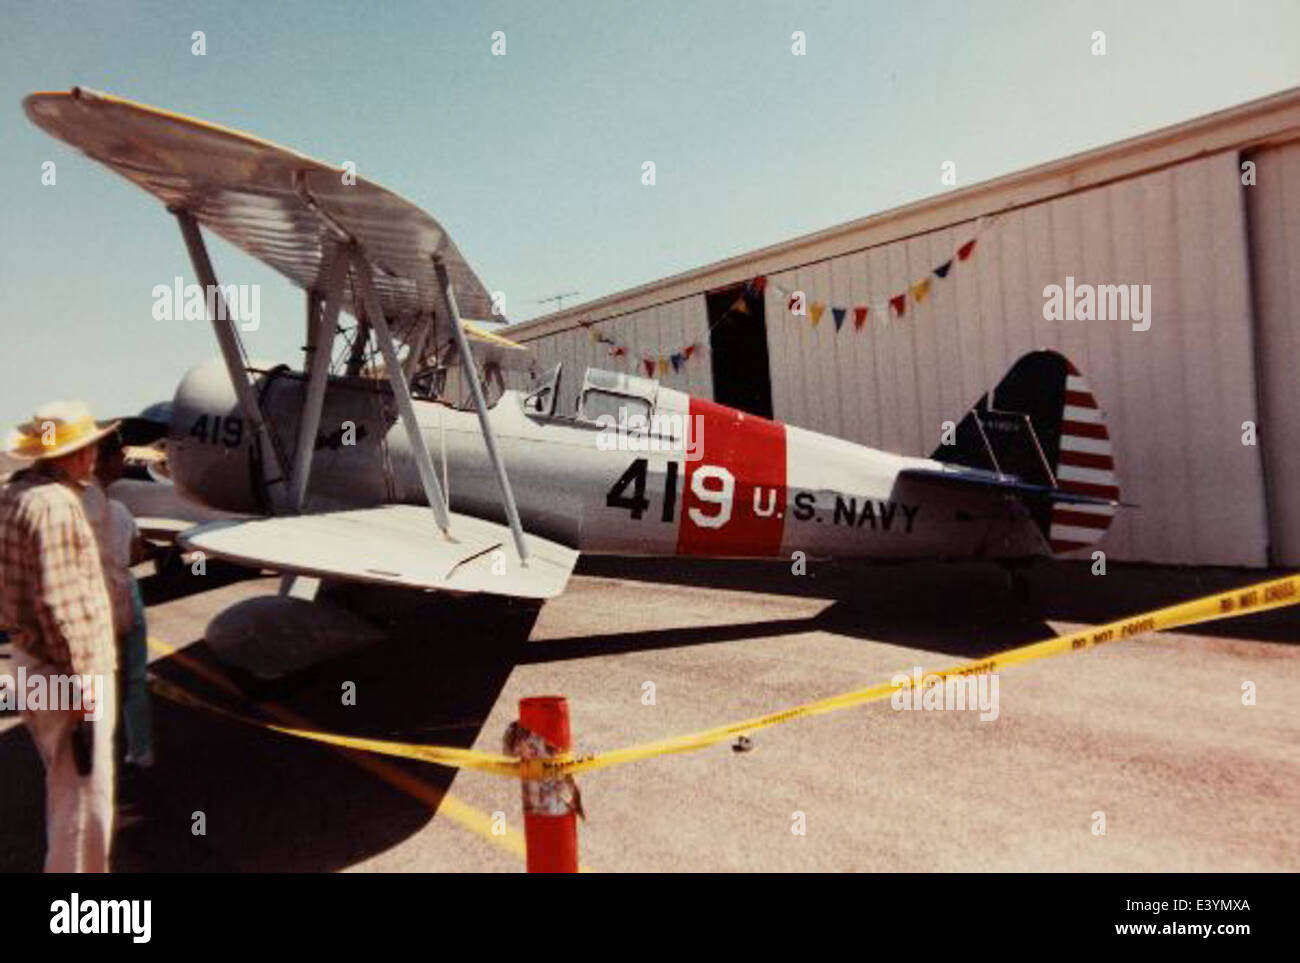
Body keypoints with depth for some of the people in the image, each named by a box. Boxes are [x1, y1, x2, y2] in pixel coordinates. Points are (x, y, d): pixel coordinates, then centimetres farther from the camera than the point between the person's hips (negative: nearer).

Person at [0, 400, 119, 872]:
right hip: (65, 671, -10)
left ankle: (64, 864, 43)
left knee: (65, 784, 26)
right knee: (82, 794, 4)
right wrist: (81, 683, -19)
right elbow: (57, 604, -24)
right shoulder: (55, 504, -22)